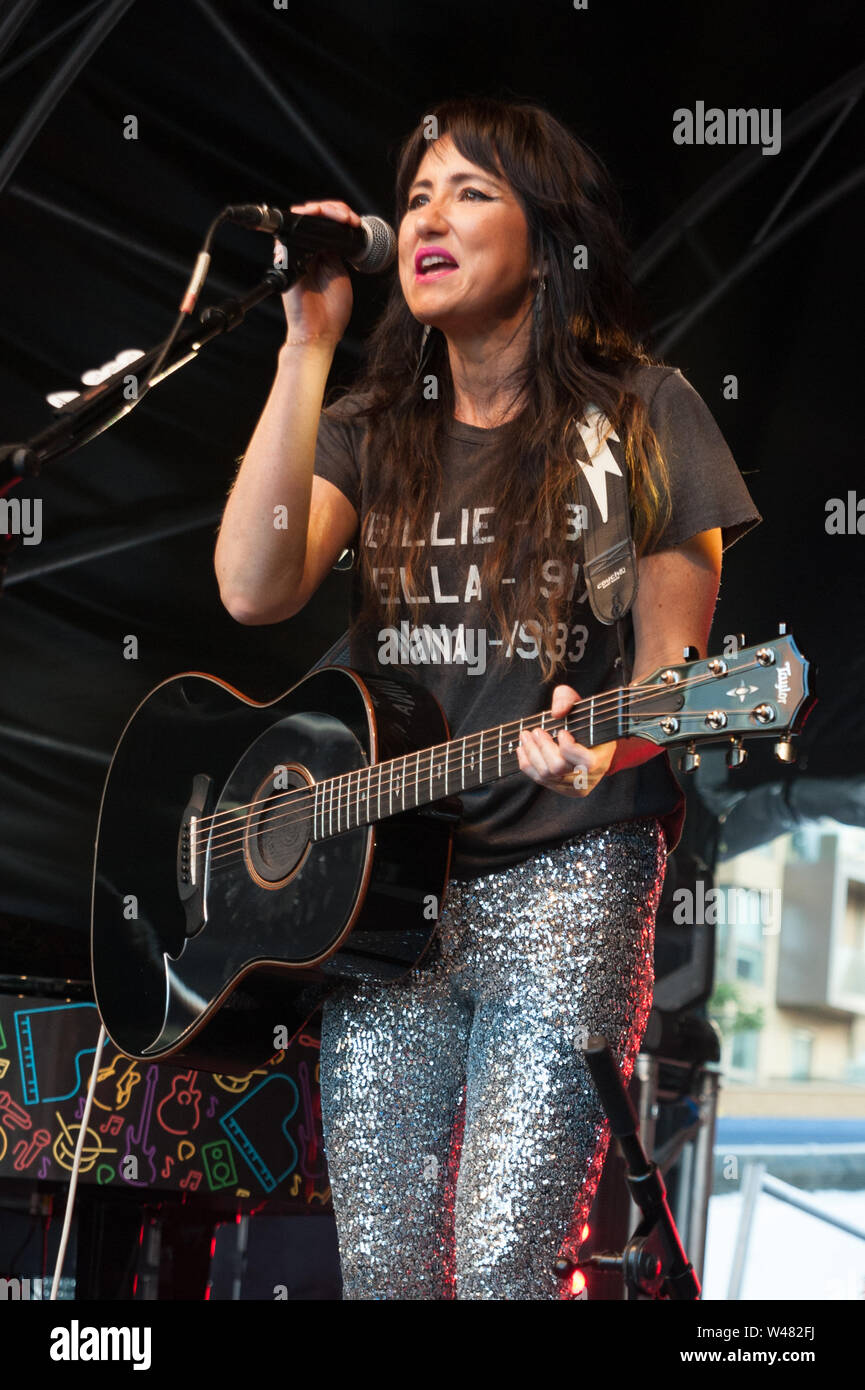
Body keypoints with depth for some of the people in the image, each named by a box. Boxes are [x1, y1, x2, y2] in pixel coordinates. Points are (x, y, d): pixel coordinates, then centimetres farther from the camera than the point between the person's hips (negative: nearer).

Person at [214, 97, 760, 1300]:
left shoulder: (643, 418, 4)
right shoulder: (366, 432, 14)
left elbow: (671, 666, 0)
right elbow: (255, 589, -5)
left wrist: (603, 742, -24)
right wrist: (308, 344, -5)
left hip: (565, 872, -4)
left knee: (507, 1265, -14)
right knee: (381, 1267, 1)